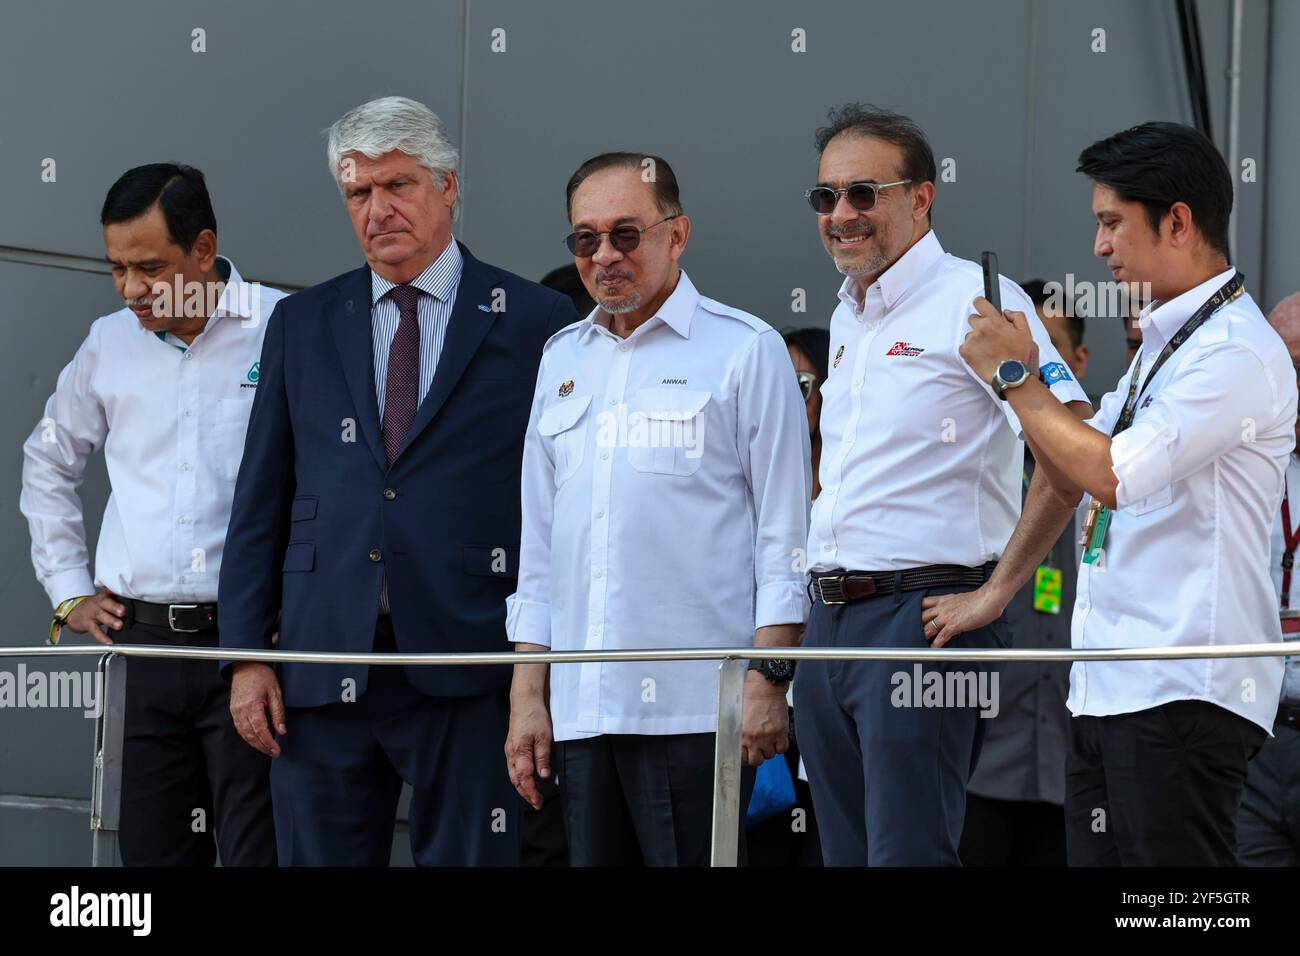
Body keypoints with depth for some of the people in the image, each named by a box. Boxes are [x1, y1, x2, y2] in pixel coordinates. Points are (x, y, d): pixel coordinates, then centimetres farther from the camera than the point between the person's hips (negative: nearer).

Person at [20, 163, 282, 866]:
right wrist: (69, 591, 19)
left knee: (257, 852, -9)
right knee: (152, 852, 6)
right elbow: (47, 463, 27)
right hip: (142, 642, 4)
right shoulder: (110, 345, 12)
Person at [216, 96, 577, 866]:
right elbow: (261, 501, 13)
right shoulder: (303, 325, 14)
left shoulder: (535, 322, 4)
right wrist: (246, 655, 5)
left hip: (470, 676, -3)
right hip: (322, 676, 3)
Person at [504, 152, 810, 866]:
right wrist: (526, 694, 13)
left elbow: (783, 531, -1)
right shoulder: (561, 359, 18)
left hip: (695, 704, -5)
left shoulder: (746, 350, 2)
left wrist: (769, 677, -10)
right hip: (581, 710, 5)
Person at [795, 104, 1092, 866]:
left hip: (924, 614, -8)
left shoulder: (974, 299, -9)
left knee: (908, 855, -11)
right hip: (831, 621, 8)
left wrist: (996, 591, -17)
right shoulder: (848, 318, 18)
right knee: (847, 853, 10)